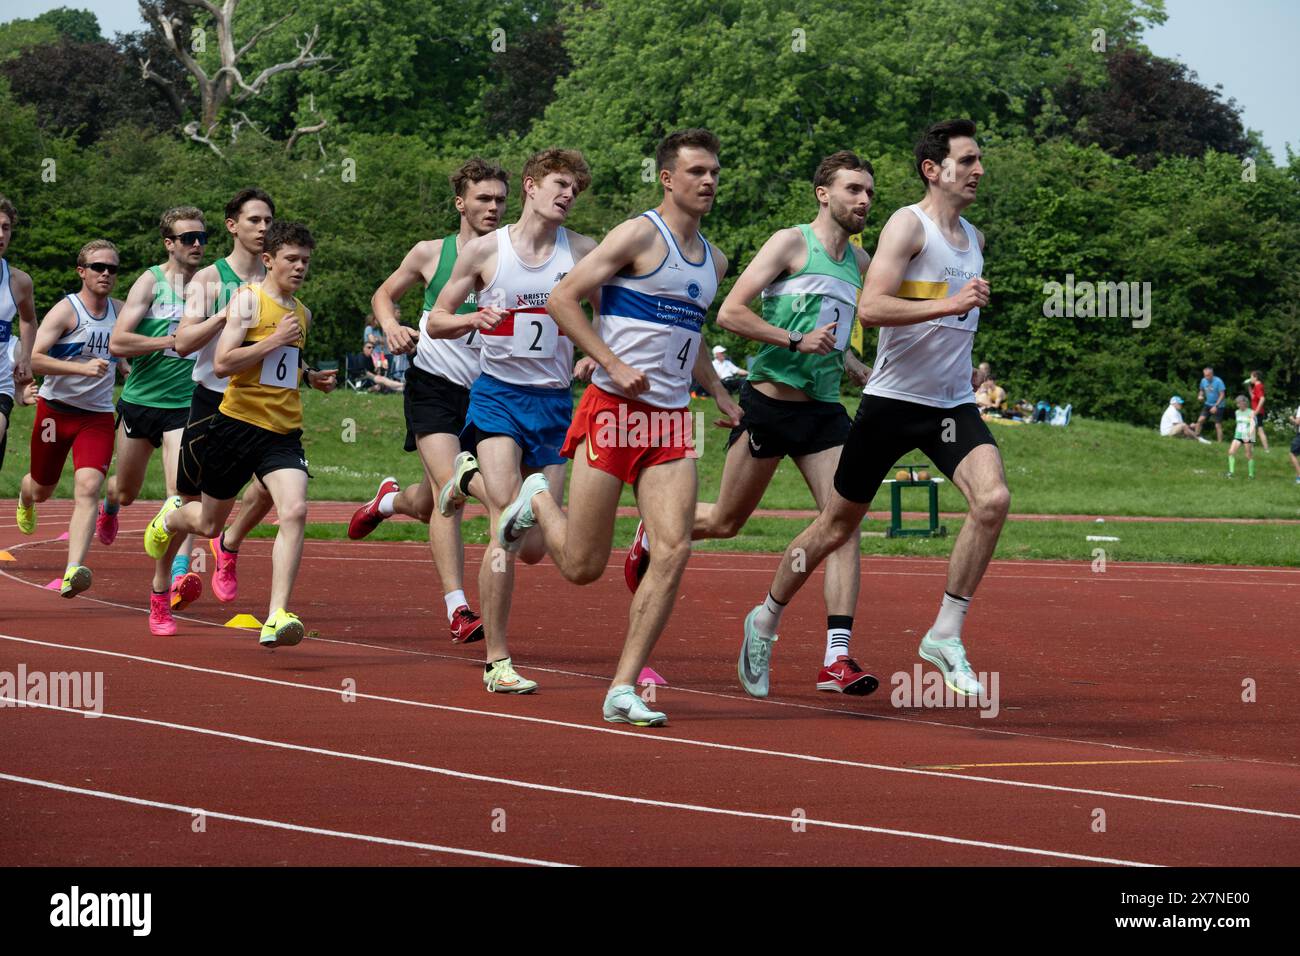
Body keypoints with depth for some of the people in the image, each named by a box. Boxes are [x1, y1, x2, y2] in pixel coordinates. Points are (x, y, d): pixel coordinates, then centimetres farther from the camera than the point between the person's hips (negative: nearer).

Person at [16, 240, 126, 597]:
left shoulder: (120, 311, 5)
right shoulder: (65, 311, -14)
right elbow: (33, 358, -25)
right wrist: (83, 368, -33)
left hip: (98, 416, 2)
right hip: (56, 409, -2)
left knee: (88, 487, -19)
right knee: (42, 490, 16)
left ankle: (73, 572, -30)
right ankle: (25, 499, 57)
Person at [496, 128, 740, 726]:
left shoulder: (714, 262, 17)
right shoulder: (640, 235, -7)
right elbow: (562, 300, -11)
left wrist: (720, 396, 21)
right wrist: (616, 366, -18)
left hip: (671, 420, 6)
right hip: (613, 409, -6)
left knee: (674, 551, -12)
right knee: (582, 566, -2)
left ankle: (623, 691, -7)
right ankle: (537, 503, 33)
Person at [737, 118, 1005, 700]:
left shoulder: (973, 238, 13)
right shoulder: (908, 225, -11)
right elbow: (870, 307, -25)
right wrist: (949, 305, -30)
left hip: (953, 404, 5)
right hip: (893, 400, -5)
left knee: (993, 499, -21)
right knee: (837, 526, 6)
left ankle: (945, 635, -12)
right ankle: (765, 621, 29)